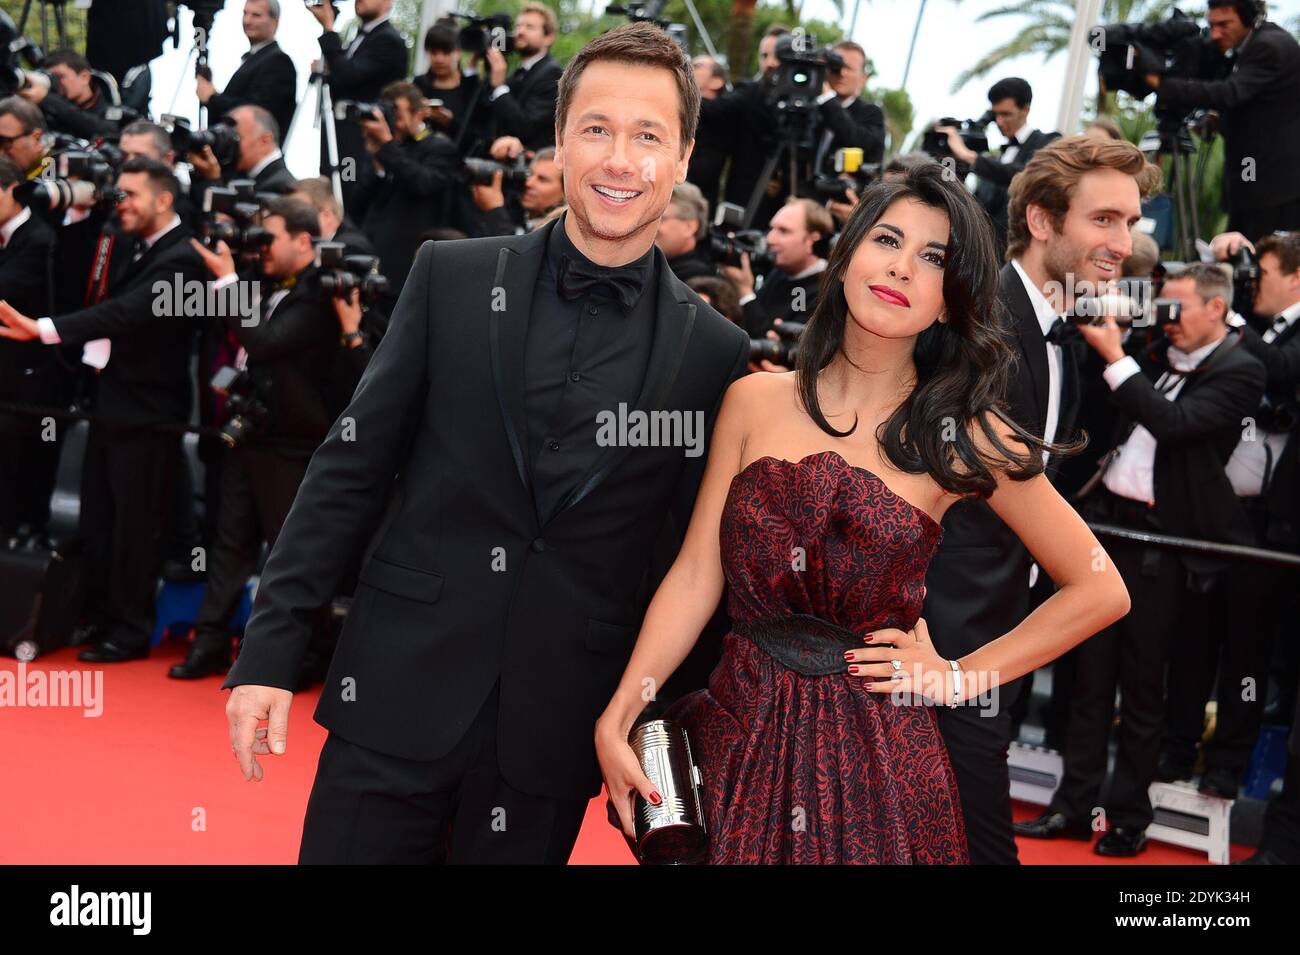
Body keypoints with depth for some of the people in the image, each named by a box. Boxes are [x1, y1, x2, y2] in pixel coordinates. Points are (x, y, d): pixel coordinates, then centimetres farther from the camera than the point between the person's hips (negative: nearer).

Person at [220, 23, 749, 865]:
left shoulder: (714, 353, 0)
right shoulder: (451, 279, 0)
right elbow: (351, 469, 1)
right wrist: (269, 652, -3)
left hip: (554, 734, 0)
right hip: (400, 700, 0)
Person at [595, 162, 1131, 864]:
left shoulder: (966, 438, -4)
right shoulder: (754, 402, 2)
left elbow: (1101, 591, 1)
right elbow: (696, 575, -1)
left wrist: (958, 678, -2)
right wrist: (616, 721, -10)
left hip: (876, 763, -2)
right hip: (739, 739, 2)